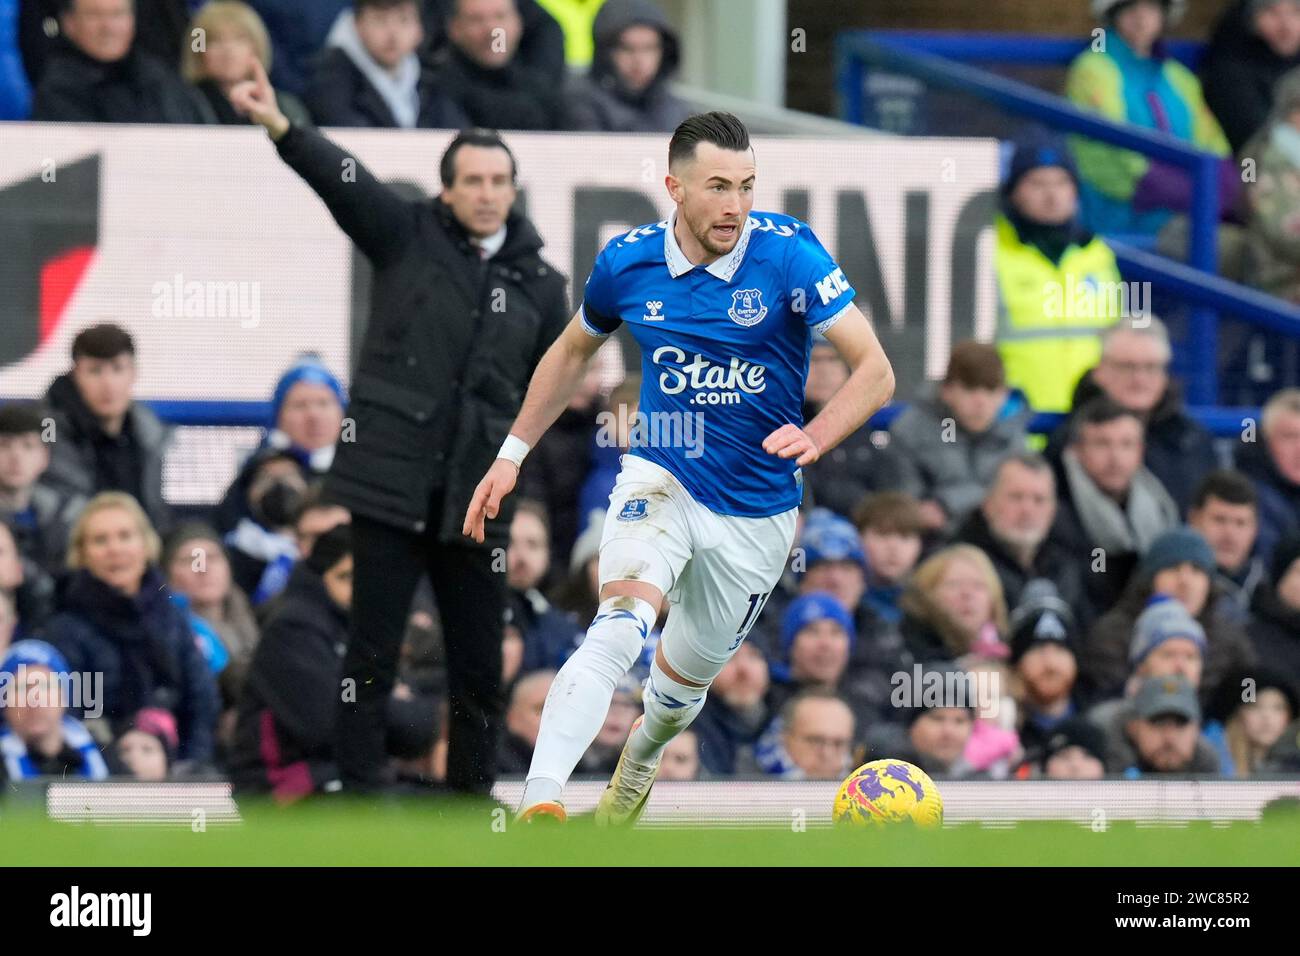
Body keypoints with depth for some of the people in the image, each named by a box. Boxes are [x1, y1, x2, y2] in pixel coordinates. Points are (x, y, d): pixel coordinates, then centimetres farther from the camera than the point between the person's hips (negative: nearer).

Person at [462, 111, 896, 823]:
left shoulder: (786, 252, -16)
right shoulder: (628, 263, -7)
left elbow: (875, 372, -17)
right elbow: (572, 352, 15)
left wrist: (815, 437, -35)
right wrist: (512, 453, 11)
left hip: (756, 512, 1)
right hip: (660, 481, 0)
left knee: (685, 674, 16)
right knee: (619, 628, -29)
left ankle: (637, 765, 53)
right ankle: (540, 804, -43)